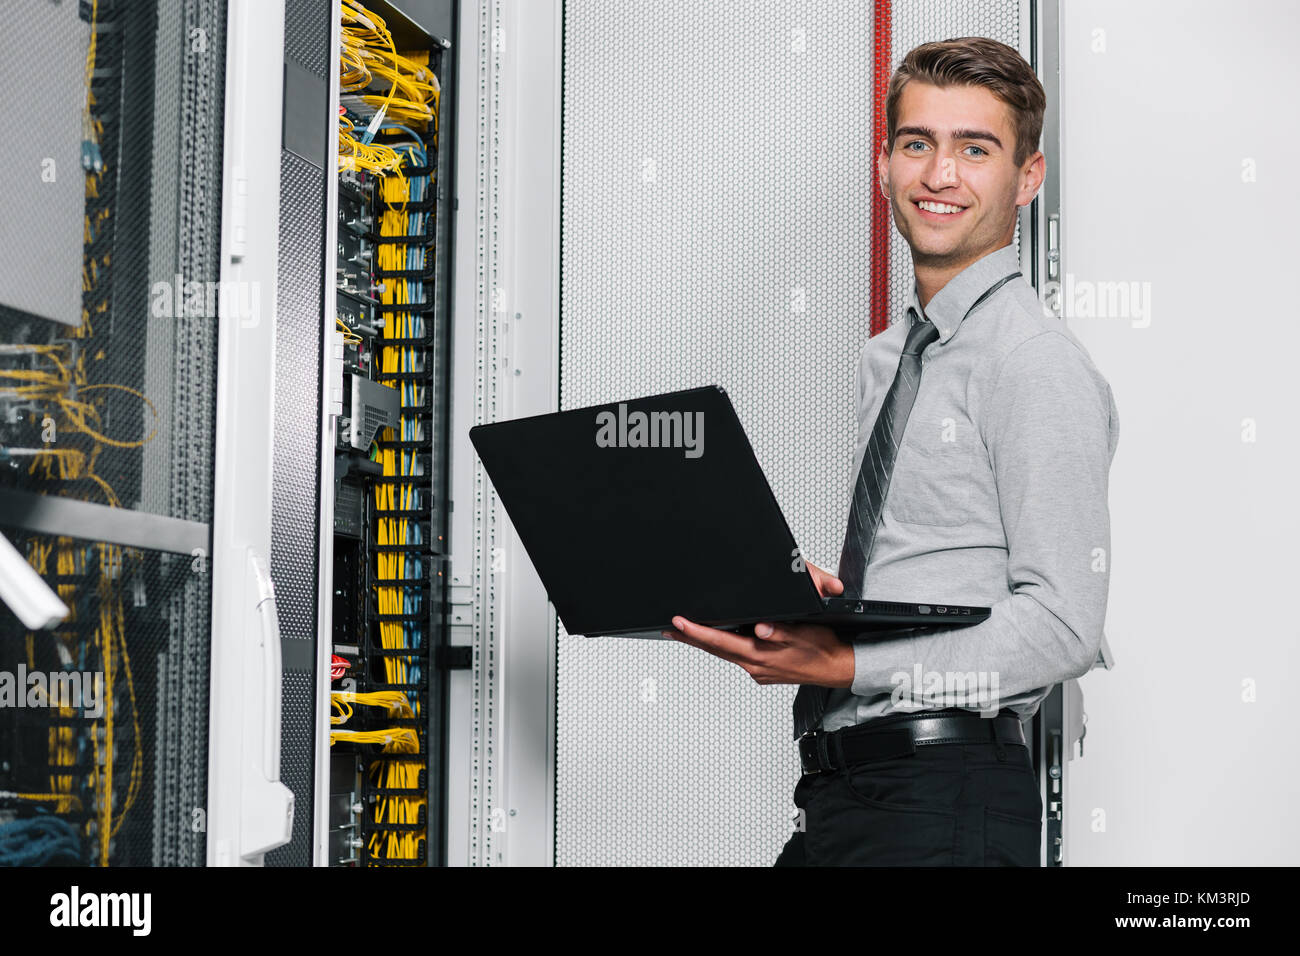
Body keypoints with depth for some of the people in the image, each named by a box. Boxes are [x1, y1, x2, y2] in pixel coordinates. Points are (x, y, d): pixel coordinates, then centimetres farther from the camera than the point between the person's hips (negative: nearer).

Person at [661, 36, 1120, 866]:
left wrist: (848, 667, -22)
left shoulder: (1037, 365, -10)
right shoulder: (881, 362, 16)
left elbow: (1062, 625, -16)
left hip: (946, 800, -7)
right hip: (838, 788, 8)